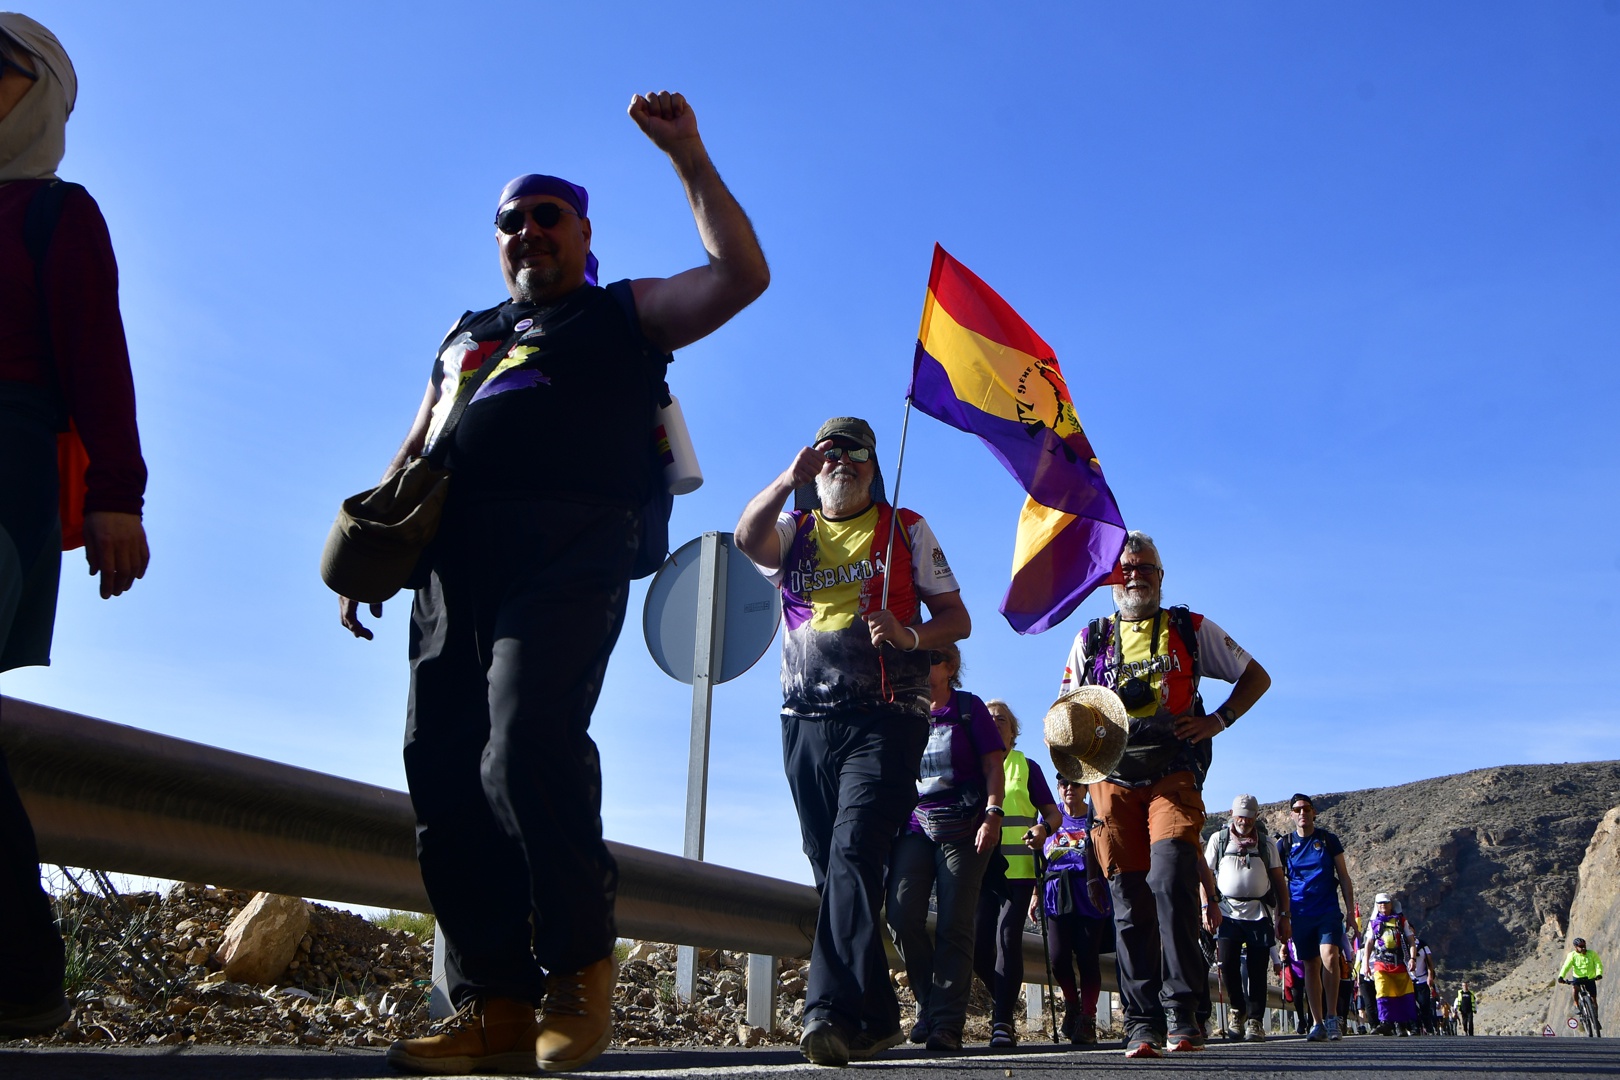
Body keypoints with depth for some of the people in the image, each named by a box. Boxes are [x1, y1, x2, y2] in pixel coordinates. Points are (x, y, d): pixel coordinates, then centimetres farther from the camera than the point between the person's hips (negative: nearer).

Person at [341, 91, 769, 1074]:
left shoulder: (625, 314, 17)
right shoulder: (467, 336, 32)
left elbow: (743, 275, 4)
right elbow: (413, 451, 30)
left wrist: (688, 156, 3)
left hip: (568, 555, -5)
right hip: (455, 564, 6)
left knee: (528, 747, -24)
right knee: (443, 776, -4)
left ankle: (580, 966, -7)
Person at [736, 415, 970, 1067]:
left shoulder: (906, 530, 14)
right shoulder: (793, 532, 19)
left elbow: (957, 620, 9)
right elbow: (748, 538, -6)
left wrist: (910, 635, -11)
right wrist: (789, 479, -17)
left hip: (884, 718, -3)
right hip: (806, 722, 4)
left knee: (854, 850, -21)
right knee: (833, 868, 5)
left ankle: (834, 1009, -24)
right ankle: (875, 1015, 14)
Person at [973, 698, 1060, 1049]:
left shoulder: (1026, 767, 12)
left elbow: (1053, 813, 9)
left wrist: (1044, 829, -14)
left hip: (1017, 867, -2)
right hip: (979, 867, 2)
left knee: (1008, 937, -16)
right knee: (978, 945, -3)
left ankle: (1003, 1021, -12)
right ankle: (1003, 1001, 24)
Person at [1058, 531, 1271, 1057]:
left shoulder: (1191, 630, 12)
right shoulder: (1091, 639, 16)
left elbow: (1256, 676, 17)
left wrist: (1219, 720, 2)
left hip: (1174, 775, -2)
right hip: (1112, 778, 2)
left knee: (1171, 880, -20)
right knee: (1129, 900, -1)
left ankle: (1182, 1012, -13)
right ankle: (1142, 1022, 3)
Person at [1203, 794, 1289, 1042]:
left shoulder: (1265, 844, 13)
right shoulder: (1218, 839, 9)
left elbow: (1279, 881, 13)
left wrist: (1283, 915, 5)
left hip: (1259, 913, 1)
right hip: (1228, 912, -1)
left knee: (1256, 969, -2)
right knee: (1227, 963, -11)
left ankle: (1255, 1021, 8)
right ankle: (1237, 1009, 13)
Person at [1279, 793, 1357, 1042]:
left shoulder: (1328, 840, 5)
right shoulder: (1284, 843, 6)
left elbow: (1343, 878, 8)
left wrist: (1351, 911, 2)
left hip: (1329, 910, -1)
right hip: (1301, 914, 1)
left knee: (1329, 956, -20)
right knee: (1310, 965, 4)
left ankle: (1332, 1016, -9)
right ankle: (1317, 1023, 11)